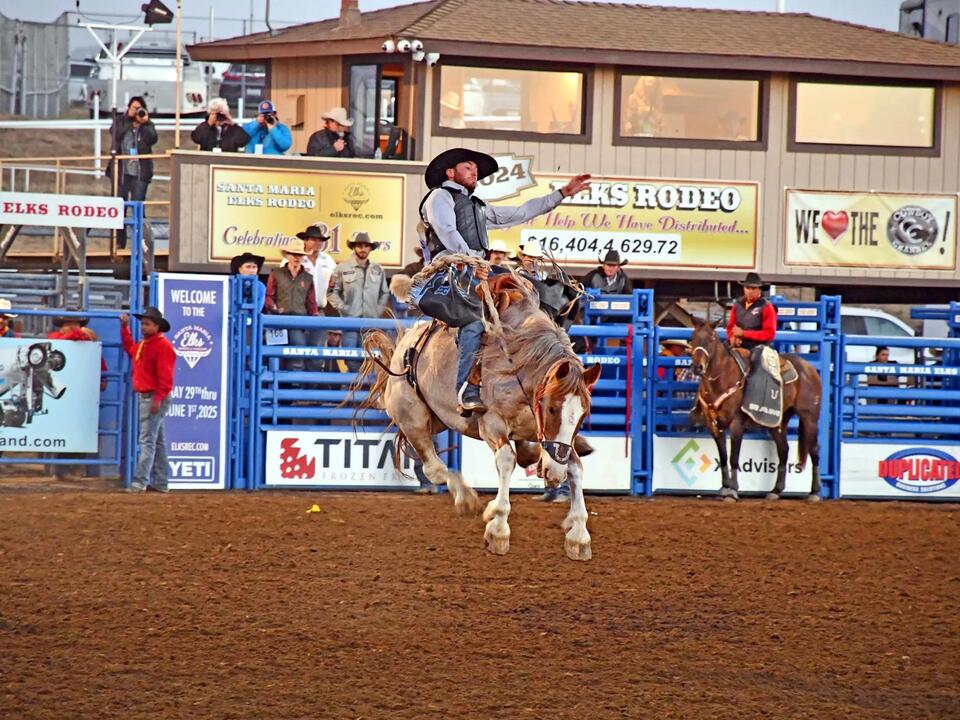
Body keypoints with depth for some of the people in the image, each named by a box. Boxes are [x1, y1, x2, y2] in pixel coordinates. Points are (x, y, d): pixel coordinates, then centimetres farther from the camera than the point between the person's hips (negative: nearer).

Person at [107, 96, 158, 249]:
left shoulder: (147, 125, 6)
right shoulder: (119, 121, 8)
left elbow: (152, 139, -10)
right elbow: (115, 134, -10)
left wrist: (143, 123, -13)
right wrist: (130, 120, -9)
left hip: (140, 172, -1)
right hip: (121, 171, 1)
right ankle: (120, 241, 11)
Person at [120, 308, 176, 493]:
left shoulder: (163, 346, -14)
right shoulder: (142, 345, 16)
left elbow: (165, 375, -21)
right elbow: (129, 348, 40)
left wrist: (158, 398, -26)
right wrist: (125, 327, 33)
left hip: (154, 399, -10)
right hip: (143, 397, 10)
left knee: (147, 440, -13)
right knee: (158, 441, 14)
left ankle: (140, 481, -18)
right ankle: (160, 482, 19)